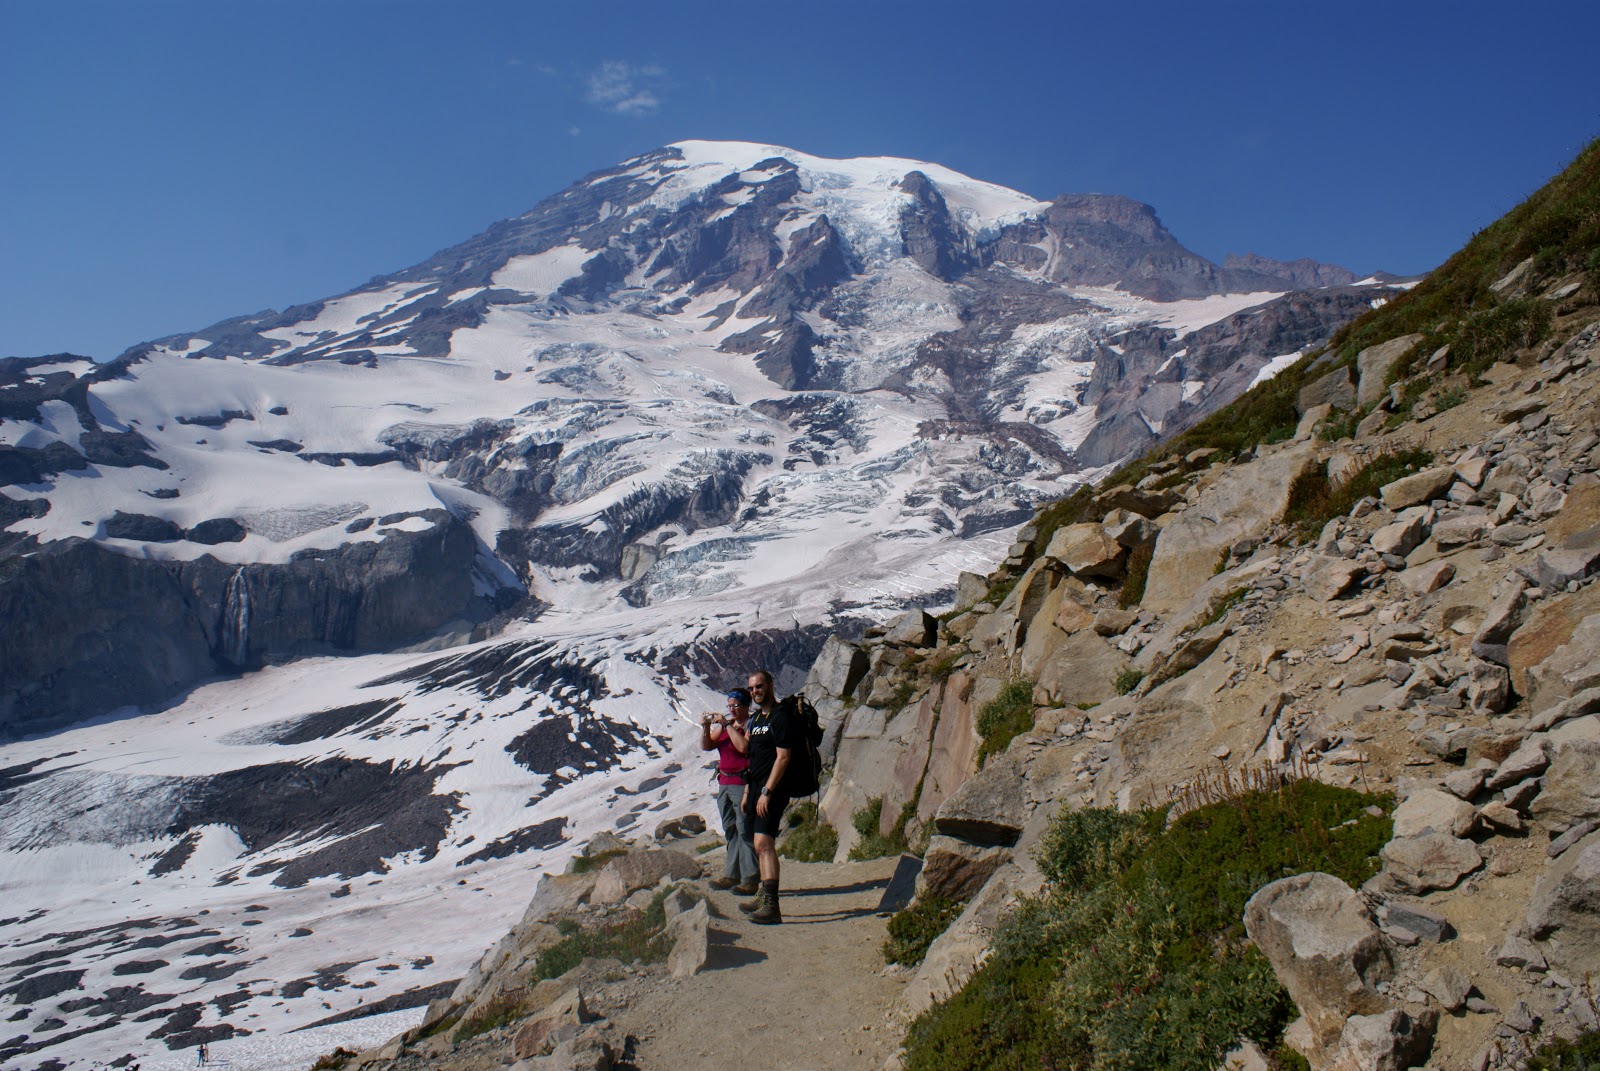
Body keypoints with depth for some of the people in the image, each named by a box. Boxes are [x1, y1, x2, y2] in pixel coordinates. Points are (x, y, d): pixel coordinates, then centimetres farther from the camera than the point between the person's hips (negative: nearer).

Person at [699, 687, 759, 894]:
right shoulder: (725, 724, 15)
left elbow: (743, 747, -23)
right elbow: (706, 746, 10)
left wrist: (728, 725, -18)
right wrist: (705, 727, -6)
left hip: (743, 783, -8)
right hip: (724, 783, 8)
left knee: (745, 831, -9)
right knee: (730, 831, 12)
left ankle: (750, 879, -7)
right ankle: (732, 875, 20)